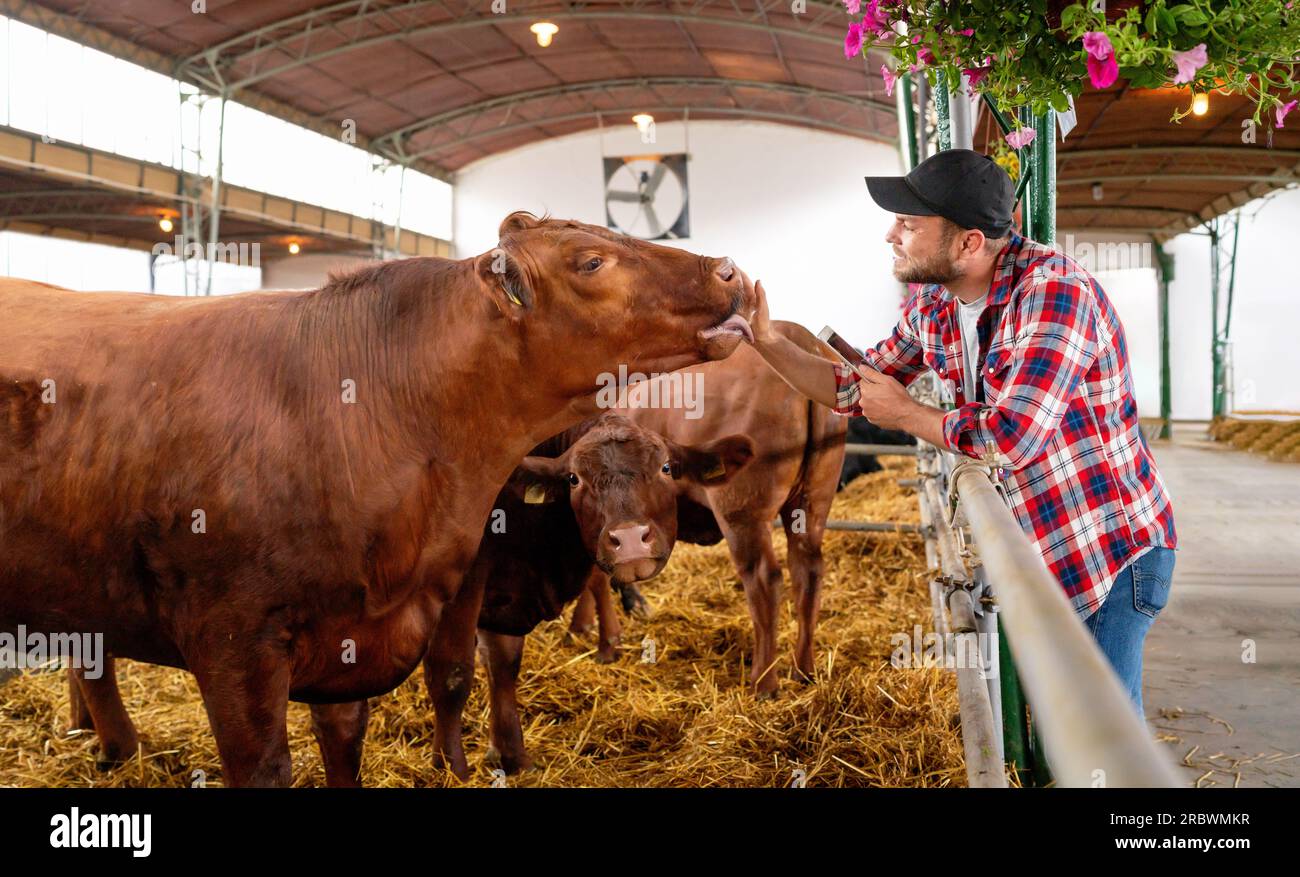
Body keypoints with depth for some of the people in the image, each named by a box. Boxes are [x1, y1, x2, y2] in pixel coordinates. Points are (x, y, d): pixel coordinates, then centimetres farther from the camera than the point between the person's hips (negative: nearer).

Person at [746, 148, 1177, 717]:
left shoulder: (1057, 291, -26)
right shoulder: (931, 306, -1)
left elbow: (1009, 437, -33)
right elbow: (854, 390, 12)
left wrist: (905, 413, -16)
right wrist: (765, 341, -3)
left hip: (1113, 553, -7)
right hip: (1033, 551, 7)